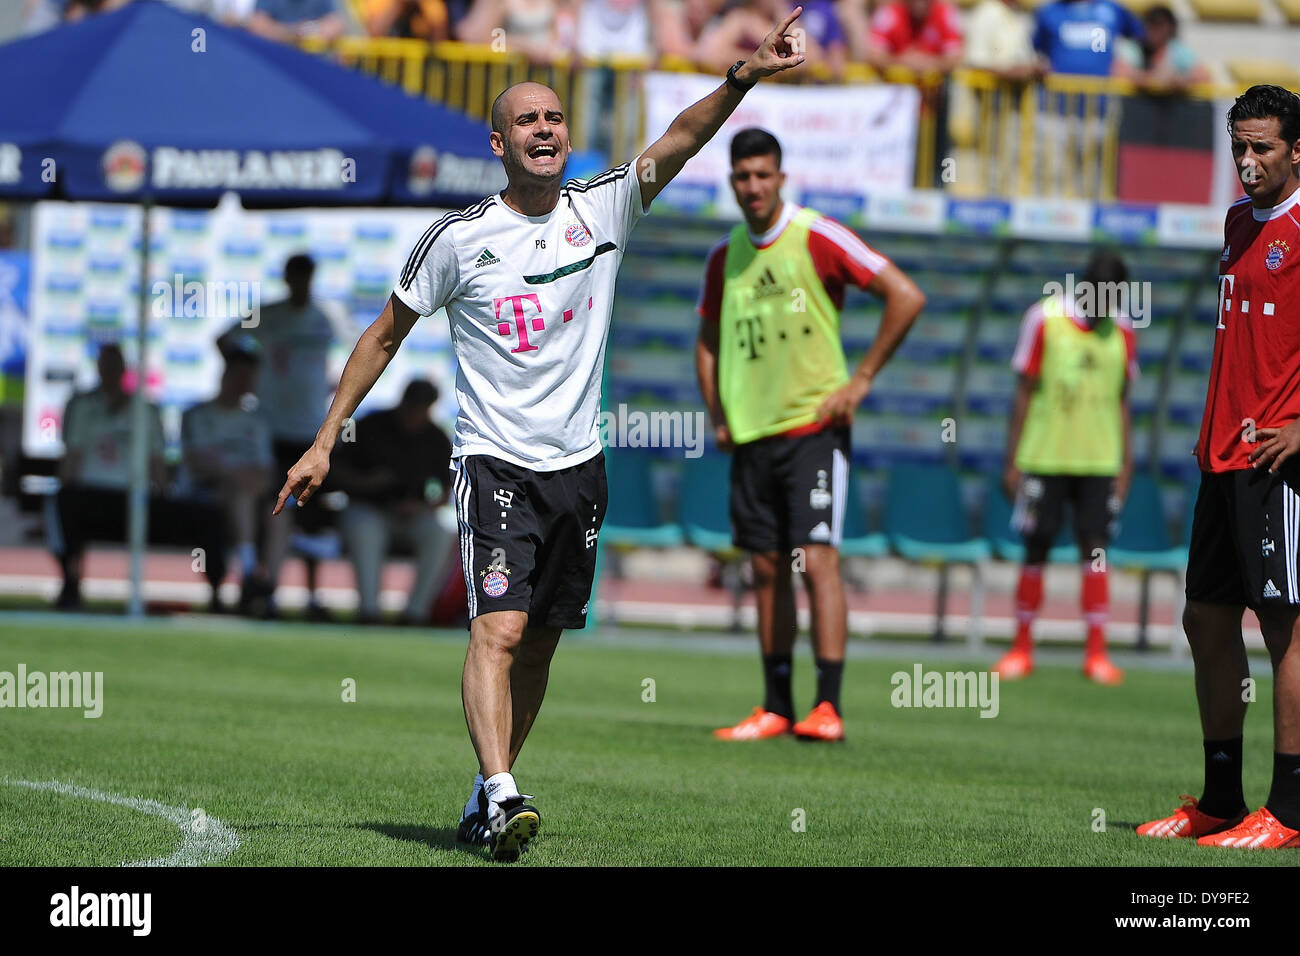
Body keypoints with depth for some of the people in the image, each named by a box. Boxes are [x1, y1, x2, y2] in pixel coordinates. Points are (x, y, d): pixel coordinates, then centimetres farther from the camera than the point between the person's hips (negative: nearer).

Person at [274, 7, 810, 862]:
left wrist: (741, 80, -27)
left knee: (539, 646, 9)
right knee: (499, 629, -19)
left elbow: (680, 142, -10)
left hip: (579, 466, 4)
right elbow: (386, 335, 5)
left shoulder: (602, 210, 3)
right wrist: (325, 440, 2)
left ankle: (484, 799, 21)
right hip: (497, 464, -4)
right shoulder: (460, 239, -3)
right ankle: (502, 797, -31)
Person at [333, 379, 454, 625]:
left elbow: (445, 493, 8)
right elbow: (339, 470, 0)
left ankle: (416, 609, -28)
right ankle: (369, 607, -40)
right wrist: (365, 482, -20)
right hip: (367, 510, -2)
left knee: (438, 537, -29)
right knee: (362, 533, -36)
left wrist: (422, 507, -13)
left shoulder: (437, 440, 3)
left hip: (414, 515, 2)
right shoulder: (370, 427, -3)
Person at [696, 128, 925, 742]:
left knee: (817, 559, -13)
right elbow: (708, 342, 24)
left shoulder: (818, 238, -8)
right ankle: (775, 709, 12)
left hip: (814, 428, -6)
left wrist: (861, 380, -10)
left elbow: (906, 297, -11)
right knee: (766, 569, 7)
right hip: (750, 436, 6)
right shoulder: (725, 257, 10)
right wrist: (718, 417, 11)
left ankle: (828, 708, -15)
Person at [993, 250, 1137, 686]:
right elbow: (1024, 394, 0)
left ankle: (1096, 651, -2)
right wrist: (1013, 461, -1)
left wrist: (1126, 464, 8)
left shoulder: (1121, 330, 5)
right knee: (1035, 550, 3)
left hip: (1099, 461, 2)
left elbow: (1121, 401, 12)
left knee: (1095, 550, -4)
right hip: (1043, 457, -2)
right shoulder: (1045, 319, -4)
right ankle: (1022, 647, 14)